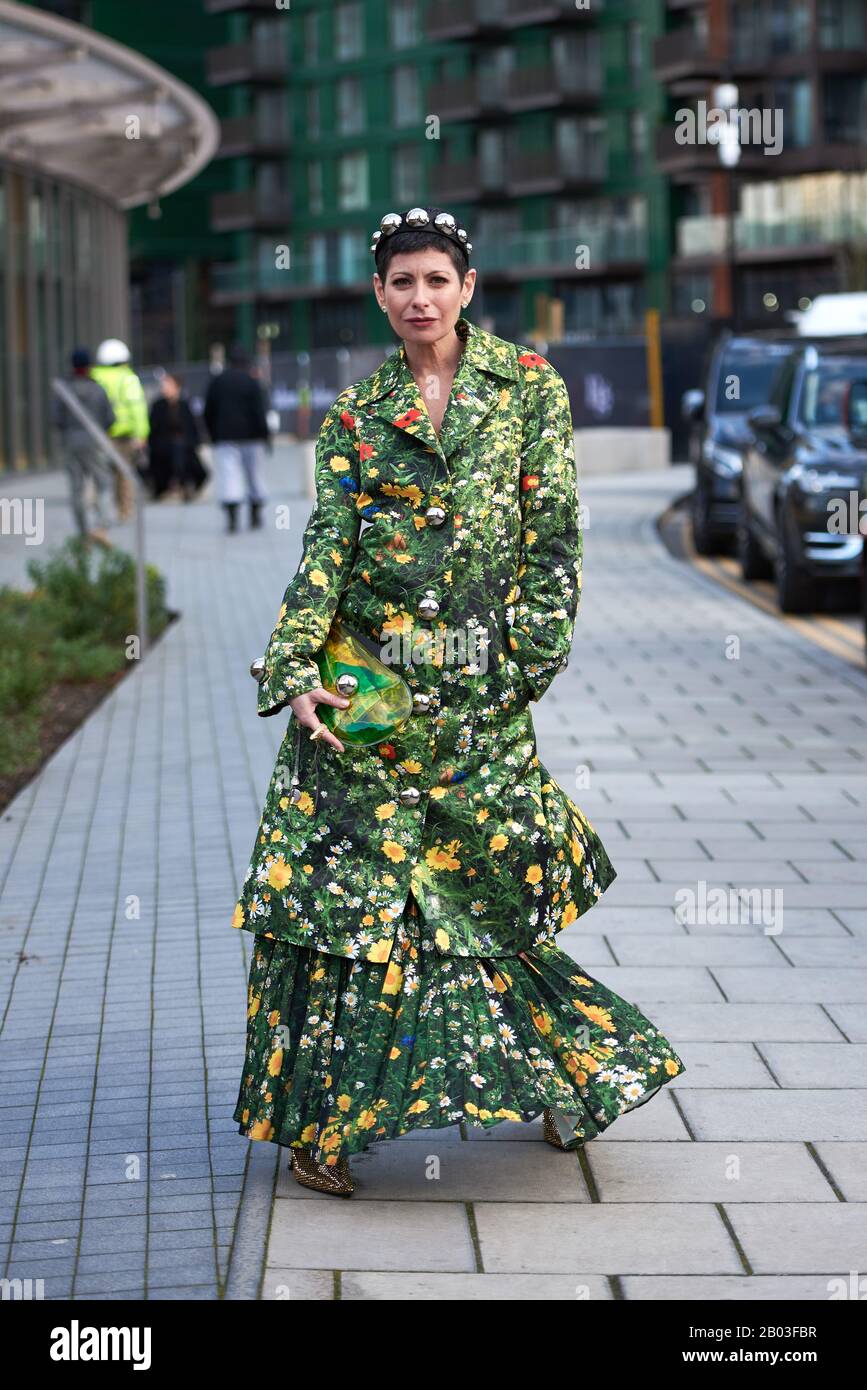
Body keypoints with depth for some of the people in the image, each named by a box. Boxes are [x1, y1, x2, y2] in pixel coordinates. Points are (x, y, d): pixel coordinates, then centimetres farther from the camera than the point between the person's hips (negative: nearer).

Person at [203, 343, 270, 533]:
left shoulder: (216, 382, 4)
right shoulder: (252, 383, -4)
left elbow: (208, 412, 6)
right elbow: (259, 412, -9)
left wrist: (214, 435, 16)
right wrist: (265, 435, -3)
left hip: (224, 437, 0)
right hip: (249, 436, 0)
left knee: (228, 476, -6)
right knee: (253, 474, 14)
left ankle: (231, 517, -21)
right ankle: (255, 515, 21)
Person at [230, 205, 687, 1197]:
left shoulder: (528, 385, 4)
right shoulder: (355, 414, 8)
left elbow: (554, 532, 2)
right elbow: (326, 547, -1)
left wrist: (528, 656, -5)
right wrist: (294, 672, -13)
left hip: (478, 681, -1)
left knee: (492, 881, 4)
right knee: (338, 883, -2)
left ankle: (561, 1074, 28)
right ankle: (321, 1119, 6)